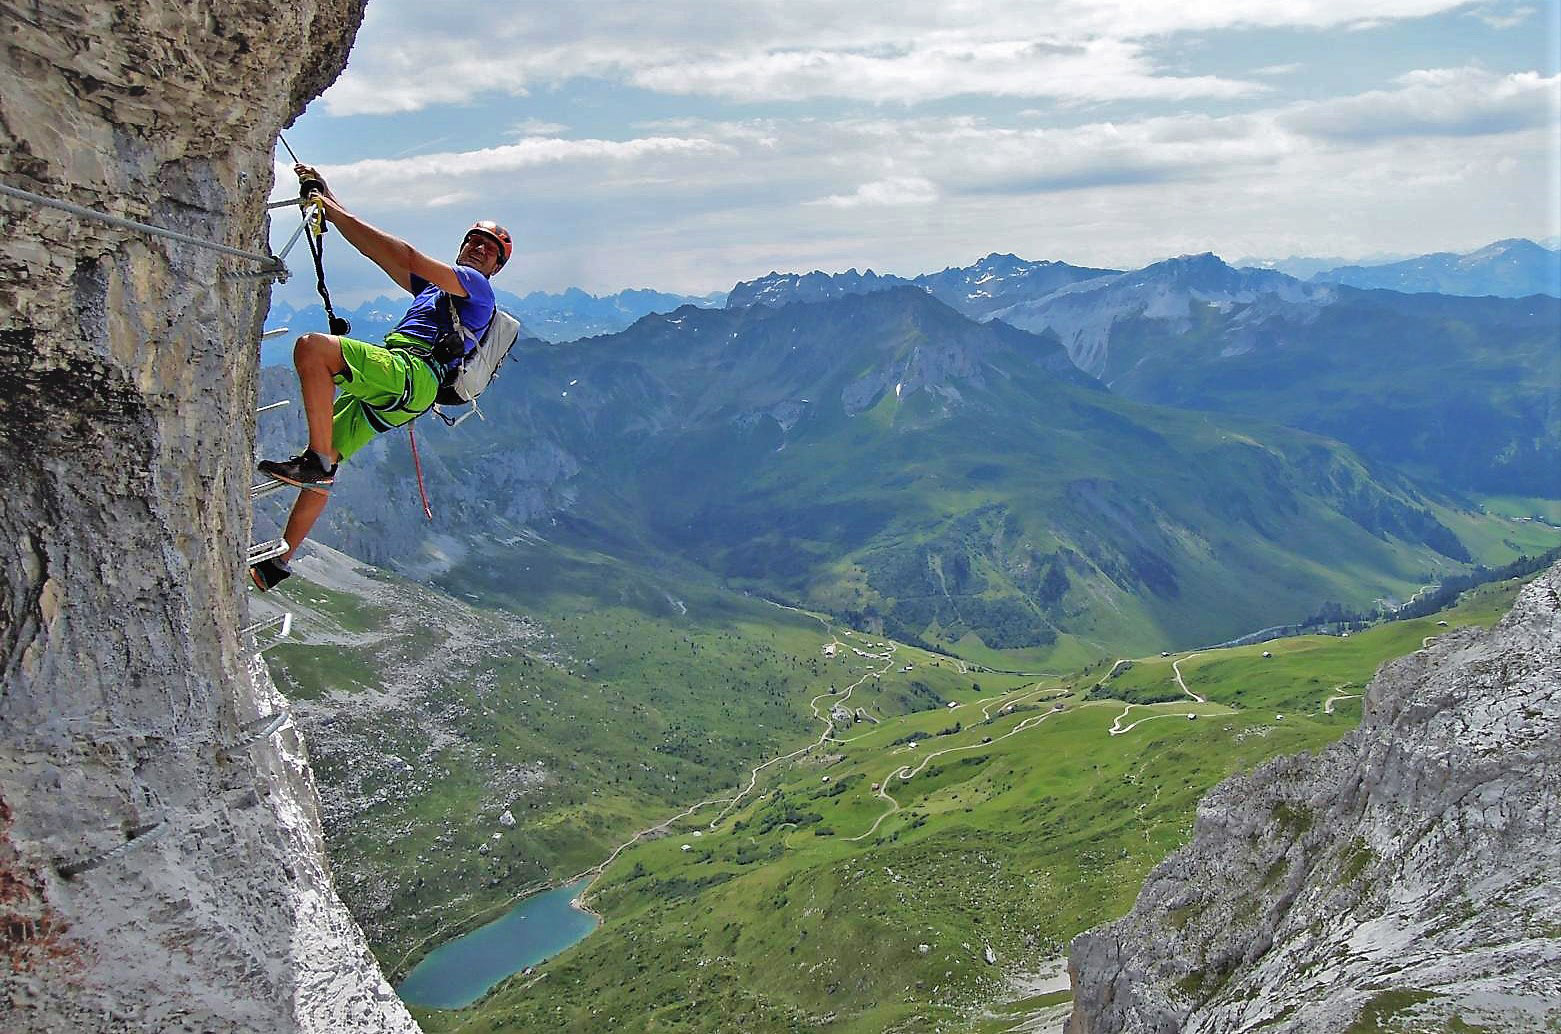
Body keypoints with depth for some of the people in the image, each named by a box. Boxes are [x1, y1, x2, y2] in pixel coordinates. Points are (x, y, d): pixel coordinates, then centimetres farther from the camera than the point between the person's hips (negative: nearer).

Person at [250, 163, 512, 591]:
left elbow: (408, 257, -8)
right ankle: (278, 562, 15)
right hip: (388, 393, 9)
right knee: (322, 472, 7)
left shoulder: (475, 285, 6)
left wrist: (338, 211, -7)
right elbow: (378, 252, 32)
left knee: (312, 346, -28)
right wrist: (330, 204, 25)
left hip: (409, 373, -9)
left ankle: (317, 461, -30)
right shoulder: (433, 285, 36)